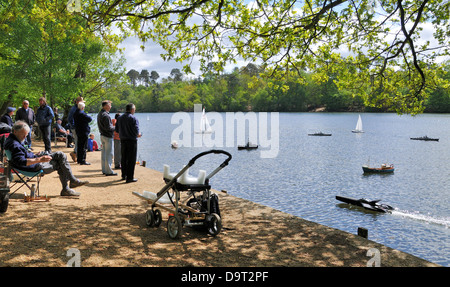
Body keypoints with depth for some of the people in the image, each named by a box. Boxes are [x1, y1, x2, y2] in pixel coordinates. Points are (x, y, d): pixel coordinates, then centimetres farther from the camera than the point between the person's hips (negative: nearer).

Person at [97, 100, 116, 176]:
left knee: (104, 153, 15)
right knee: (109, 154, -4)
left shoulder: (99, 114, 12)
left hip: (102, 135, 10)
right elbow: (108, 128, -21)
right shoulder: (105, 115, -20)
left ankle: (104, 170, 22)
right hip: (107, 136, -10)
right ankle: (108, 171, 0)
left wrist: (112, 126, 13)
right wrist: (115, 127, -6)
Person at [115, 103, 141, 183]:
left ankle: (124, 175, 26)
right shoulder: (133, 118, -12)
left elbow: (117, 130, 10)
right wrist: (138, 135, 4)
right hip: (132, 140, -6)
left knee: (124, 158, 17)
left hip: (123, 140, 6)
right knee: (131, 159, -1)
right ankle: (129, 177, 0)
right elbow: (136, 131, -17)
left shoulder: (119, 118, 8)